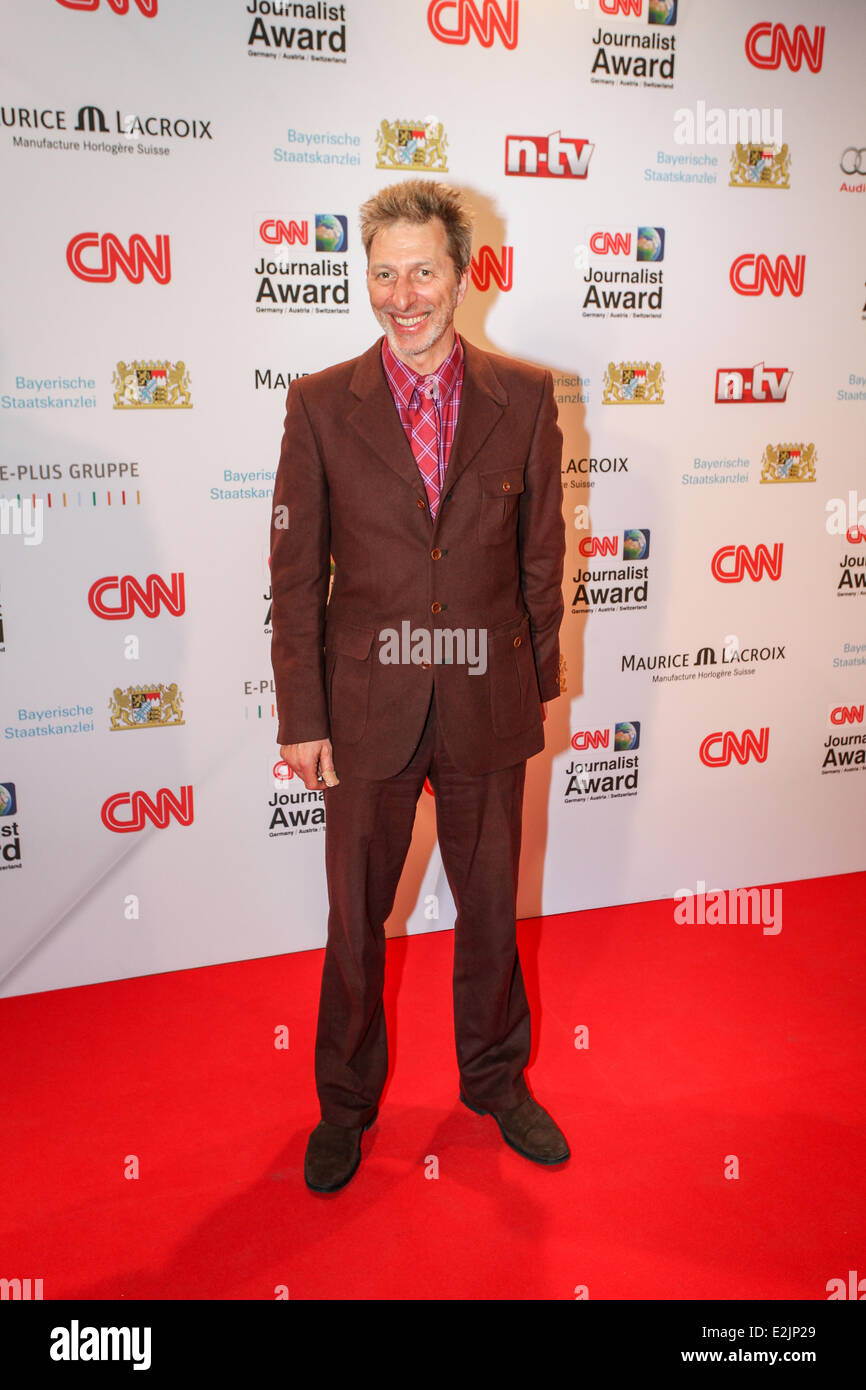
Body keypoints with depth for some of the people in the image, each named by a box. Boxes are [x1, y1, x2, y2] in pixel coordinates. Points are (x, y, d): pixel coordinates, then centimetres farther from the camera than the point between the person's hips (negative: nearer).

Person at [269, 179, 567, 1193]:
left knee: (491, 905, 17)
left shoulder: (524, 397, -1)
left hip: (489, 703, 1)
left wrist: (540, 678, 5)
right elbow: (296, 571, -4)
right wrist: (302, 717, -6)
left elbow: (542, 550, 5)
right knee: (355, 918, 13)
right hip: (367, 706, -1)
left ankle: (496, 1079, 42)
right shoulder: (320, 405, -4)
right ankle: (345, 1102, 37)